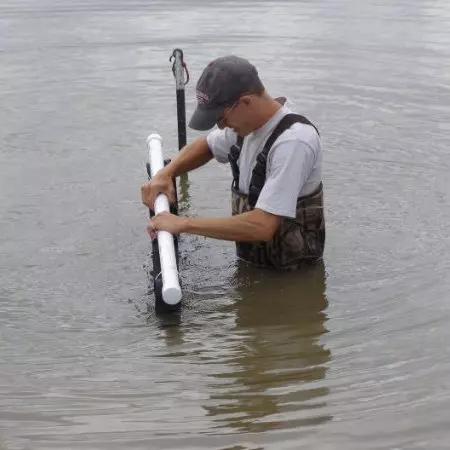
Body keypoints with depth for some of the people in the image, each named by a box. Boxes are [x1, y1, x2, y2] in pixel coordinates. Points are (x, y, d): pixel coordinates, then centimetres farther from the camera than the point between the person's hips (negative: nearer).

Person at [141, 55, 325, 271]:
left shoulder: (293, 141, -25)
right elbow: (206, 145, 24)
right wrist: (165, 174, 4)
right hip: (250, 261, 8)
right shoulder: (247, 122, 2)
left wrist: (184, 223, -24)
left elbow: (262, 226, -31)